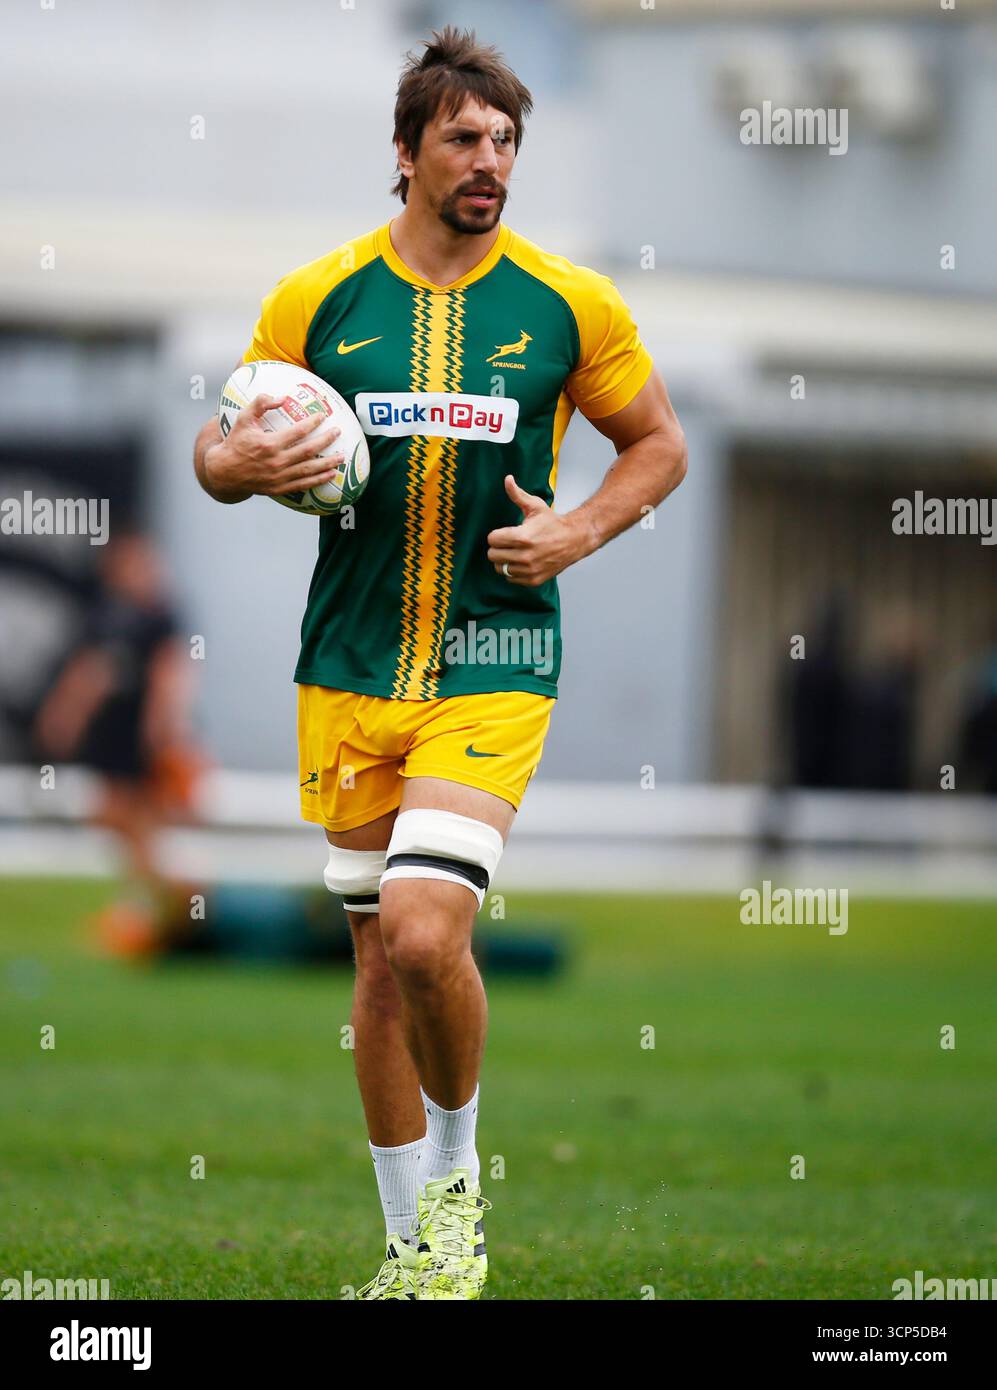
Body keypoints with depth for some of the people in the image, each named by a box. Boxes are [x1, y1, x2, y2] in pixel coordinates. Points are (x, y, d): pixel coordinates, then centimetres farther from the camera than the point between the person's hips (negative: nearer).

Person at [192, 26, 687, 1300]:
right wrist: (246, 465, -14)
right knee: (379, 961, 8)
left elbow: (658, 443, 13)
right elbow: (216, 454, 10)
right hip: (350, 668, 2)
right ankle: (413, 1244, 21)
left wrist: (581, 533, -5)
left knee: (424, 932, -20)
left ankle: (459, 1173, 7)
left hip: (494, 663, -2)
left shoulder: (568, 306, 0)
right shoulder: (315, 300, 2)